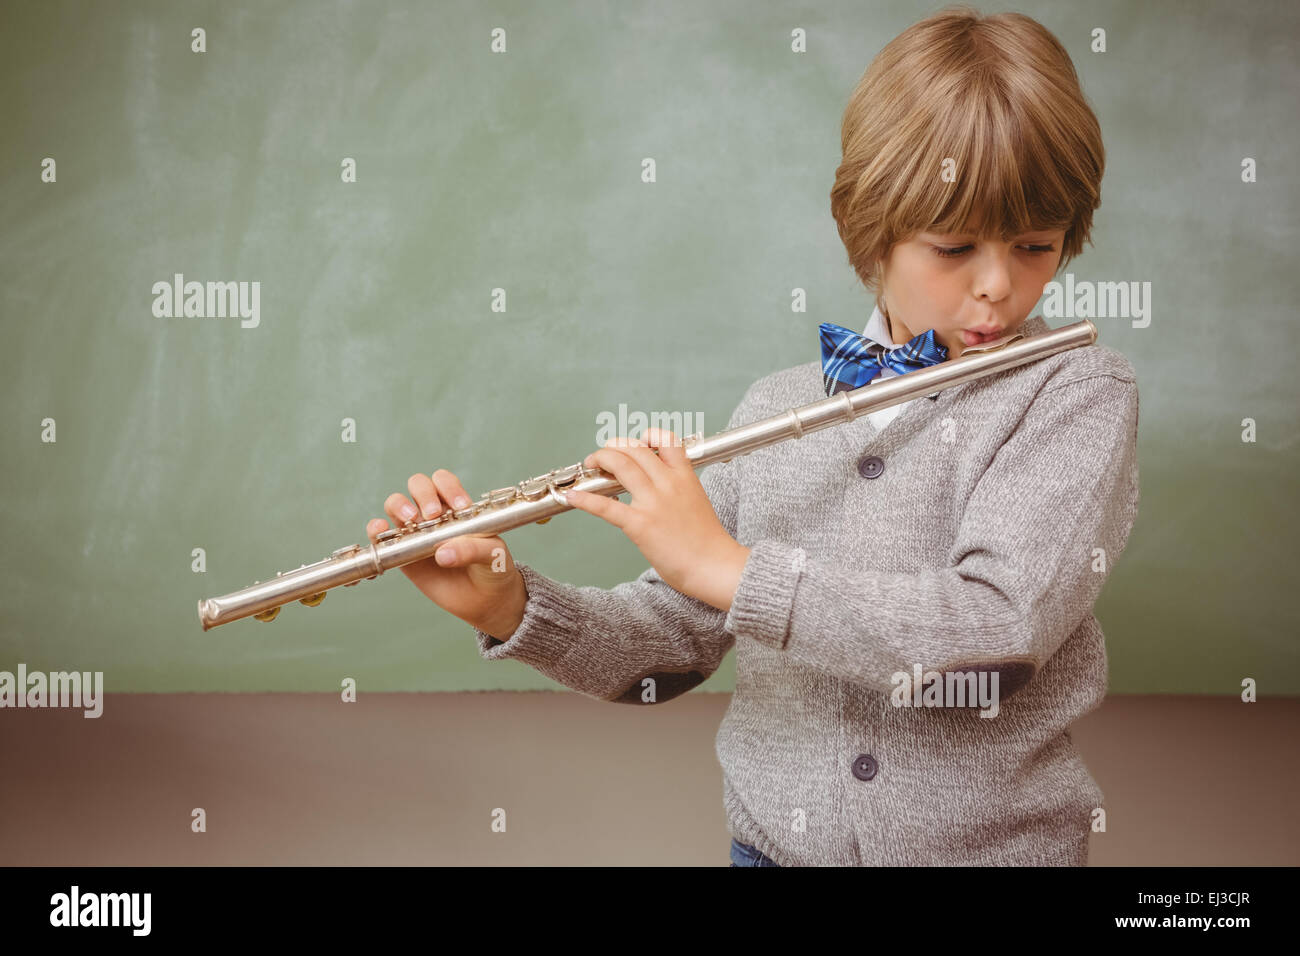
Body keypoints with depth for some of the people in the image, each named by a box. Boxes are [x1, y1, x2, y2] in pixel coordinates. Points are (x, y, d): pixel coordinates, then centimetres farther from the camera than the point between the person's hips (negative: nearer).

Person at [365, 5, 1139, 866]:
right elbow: (668, 648, 9)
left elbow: (997, 629, -19)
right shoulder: (778, 406, 6)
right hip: (776, 840, 2)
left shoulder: (1081, 396, -5)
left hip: (996, 845, -2)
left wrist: (725, 566, -19)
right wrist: (509, 609, -7)